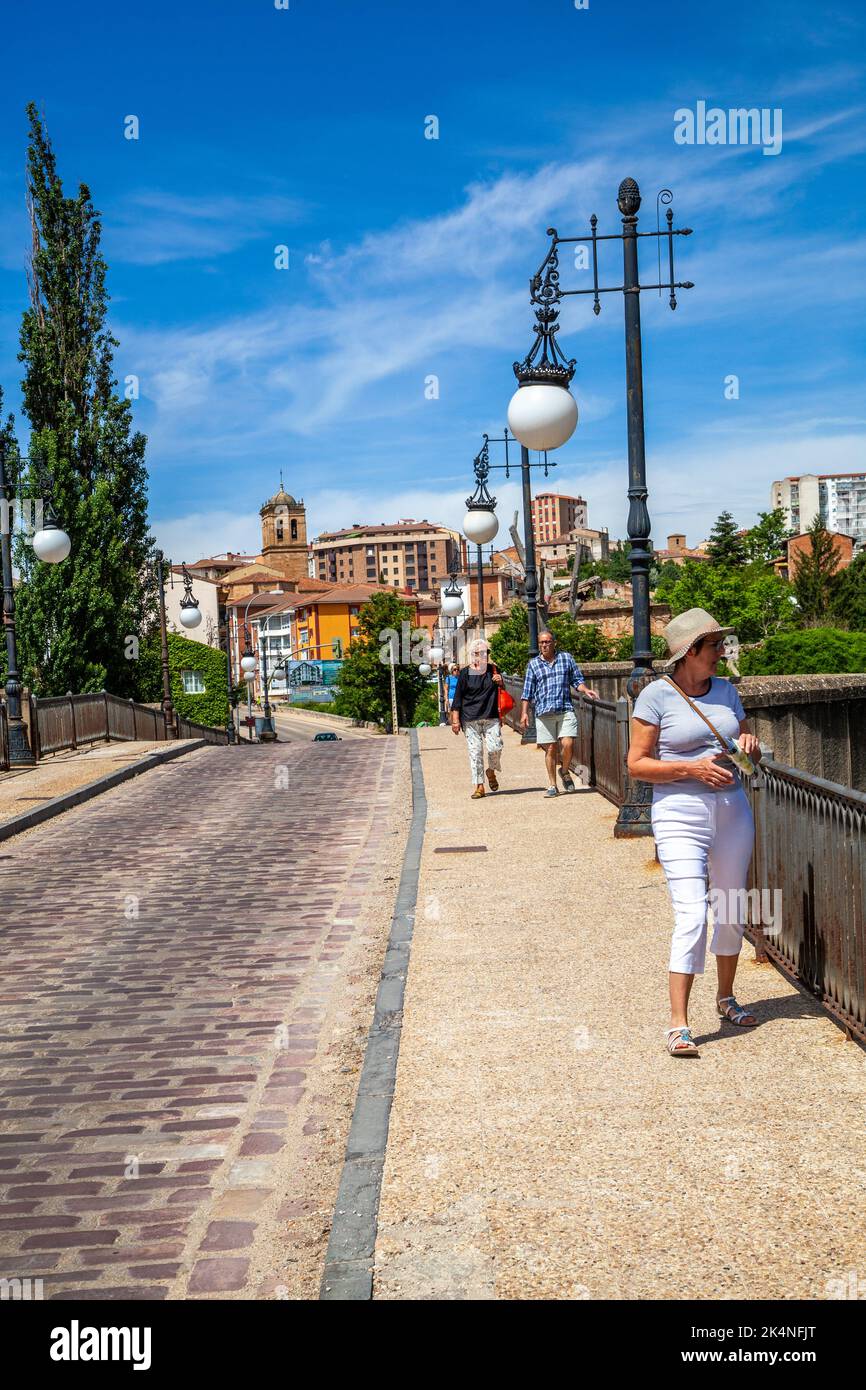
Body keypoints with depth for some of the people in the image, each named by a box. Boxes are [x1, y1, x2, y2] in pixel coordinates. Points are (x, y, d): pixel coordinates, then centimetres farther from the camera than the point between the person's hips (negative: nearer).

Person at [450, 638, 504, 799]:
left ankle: (491, 771, 19)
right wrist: (455, 719, -3)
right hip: (470, 719, -2)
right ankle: (479, 786, 4)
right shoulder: (465, 673, 3)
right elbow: (458, 697, 3)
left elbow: (502, 693, 24)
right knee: (475, 752, -3)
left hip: (491, 718, 2)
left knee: (495, 747, -12)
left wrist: (500, 682, 0)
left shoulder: (493, 670, 12)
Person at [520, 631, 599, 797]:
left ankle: (565, 771, 16)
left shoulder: (567, 658, 10)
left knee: (567, 744, -14)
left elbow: (577, 680, 15)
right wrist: (524, 713, 3)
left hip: (566, 710, 0)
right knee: (550, 749, 1)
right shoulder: (533, 664, 9)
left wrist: (586, 690, -4)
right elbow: (527, 692, 10)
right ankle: (552, 785, 12)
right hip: (544, 713, 0)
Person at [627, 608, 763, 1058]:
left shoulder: (726, 690, 9)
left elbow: (747, 746, 20)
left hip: (732, 810, 6)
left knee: (732, 911, 15)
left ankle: (726, 998, 36)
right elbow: (637, 764, -9)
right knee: (692, 916, -13)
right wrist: (693, 769, -18)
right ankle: (678, 1024, -6)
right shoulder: (656, 695, -7)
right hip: (681, 814, -6)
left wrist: (750, 746, -4)